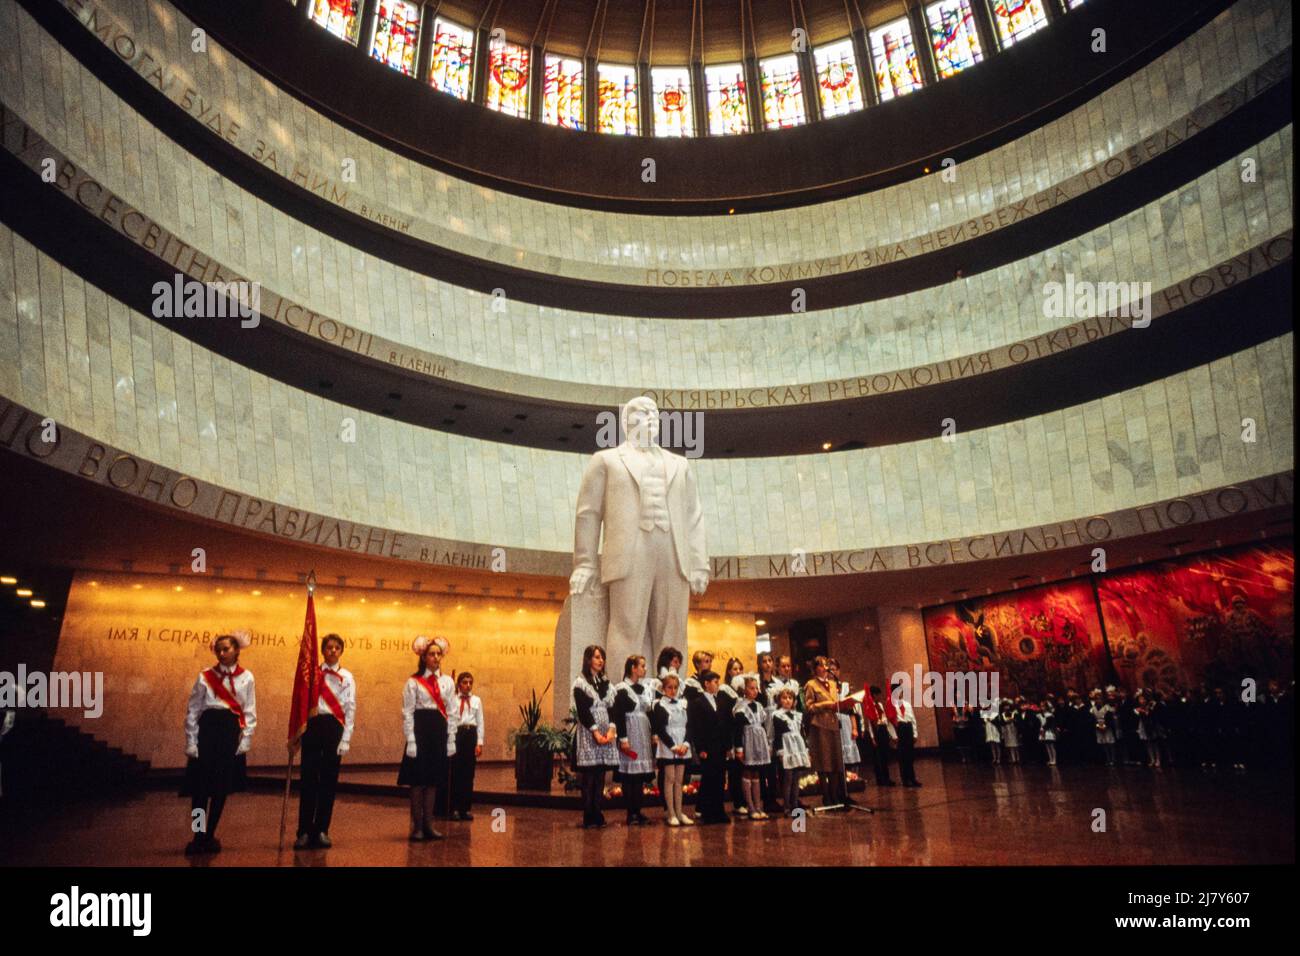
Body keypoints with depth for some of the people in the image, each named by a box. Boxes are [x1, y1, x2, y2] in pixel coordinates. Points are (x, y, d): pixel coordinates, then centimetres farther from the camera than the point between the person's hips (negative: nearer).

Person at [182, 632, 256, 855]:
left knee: (222, 787, 6)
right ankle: (198, 837, 9)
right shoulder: (205, 676, 3)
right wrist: (191, 742, -3)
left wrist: (245, 740, -2)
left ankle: (210, 836, 19)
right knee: (200, 786, -3)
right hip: (207, 728, -1)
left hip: (231, 731, 1)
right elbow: (192, 710, 3)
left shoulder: (246, 677, 4)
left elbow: (250, 712, 5)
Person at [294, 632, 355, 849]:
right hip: (312, 725, 1)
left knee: (329, 781, 4)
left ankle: (321, 831, 14)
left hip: (334, 727, -1)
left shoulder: (346, 677, 5)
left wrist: (346, 739, -6)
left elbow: (350, 708, 1)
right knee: (308, 780, 1)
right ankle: (304, 831, 9)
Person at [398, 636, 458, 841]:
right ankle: (417, 826, 11)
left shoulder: (447, 681, 9)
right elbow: (407, 713, -5)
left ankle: (428, 824, 17)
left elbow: (452, 713, 10)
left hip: (440, 730, 4)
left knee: (433, 780, 9)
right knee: (417, 780, 0)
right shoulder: (413, 682, -3)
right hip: (420, 728, -4)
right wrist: (410, 740, -12)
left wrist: (451, 739, 5)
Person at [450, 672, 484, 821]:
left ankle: (465, 809, 14)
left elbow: (480, 722, 7)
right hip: (456, 734, -2)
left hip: (471, 735, 2)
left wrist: (480, 743, 1)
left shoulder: (477, 700, 9)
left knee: (469, 773, 5)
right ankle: (454, 808, 10)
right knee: (455, 772, 0)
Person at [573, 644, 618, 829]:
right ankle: (588, 818, 1)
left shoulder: (606, 682, 16)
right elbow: (582, 711, -9)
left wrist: (611, 729, -7)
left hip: (606, 733, 5)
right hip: (588, 733, -5)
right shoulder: (580, 682, -2)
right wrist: (596, 732, -14)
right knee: (589, 778, -3)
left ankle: (597, 815, 10)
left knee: (600, 778, 5)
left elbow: (612, 707, 8)